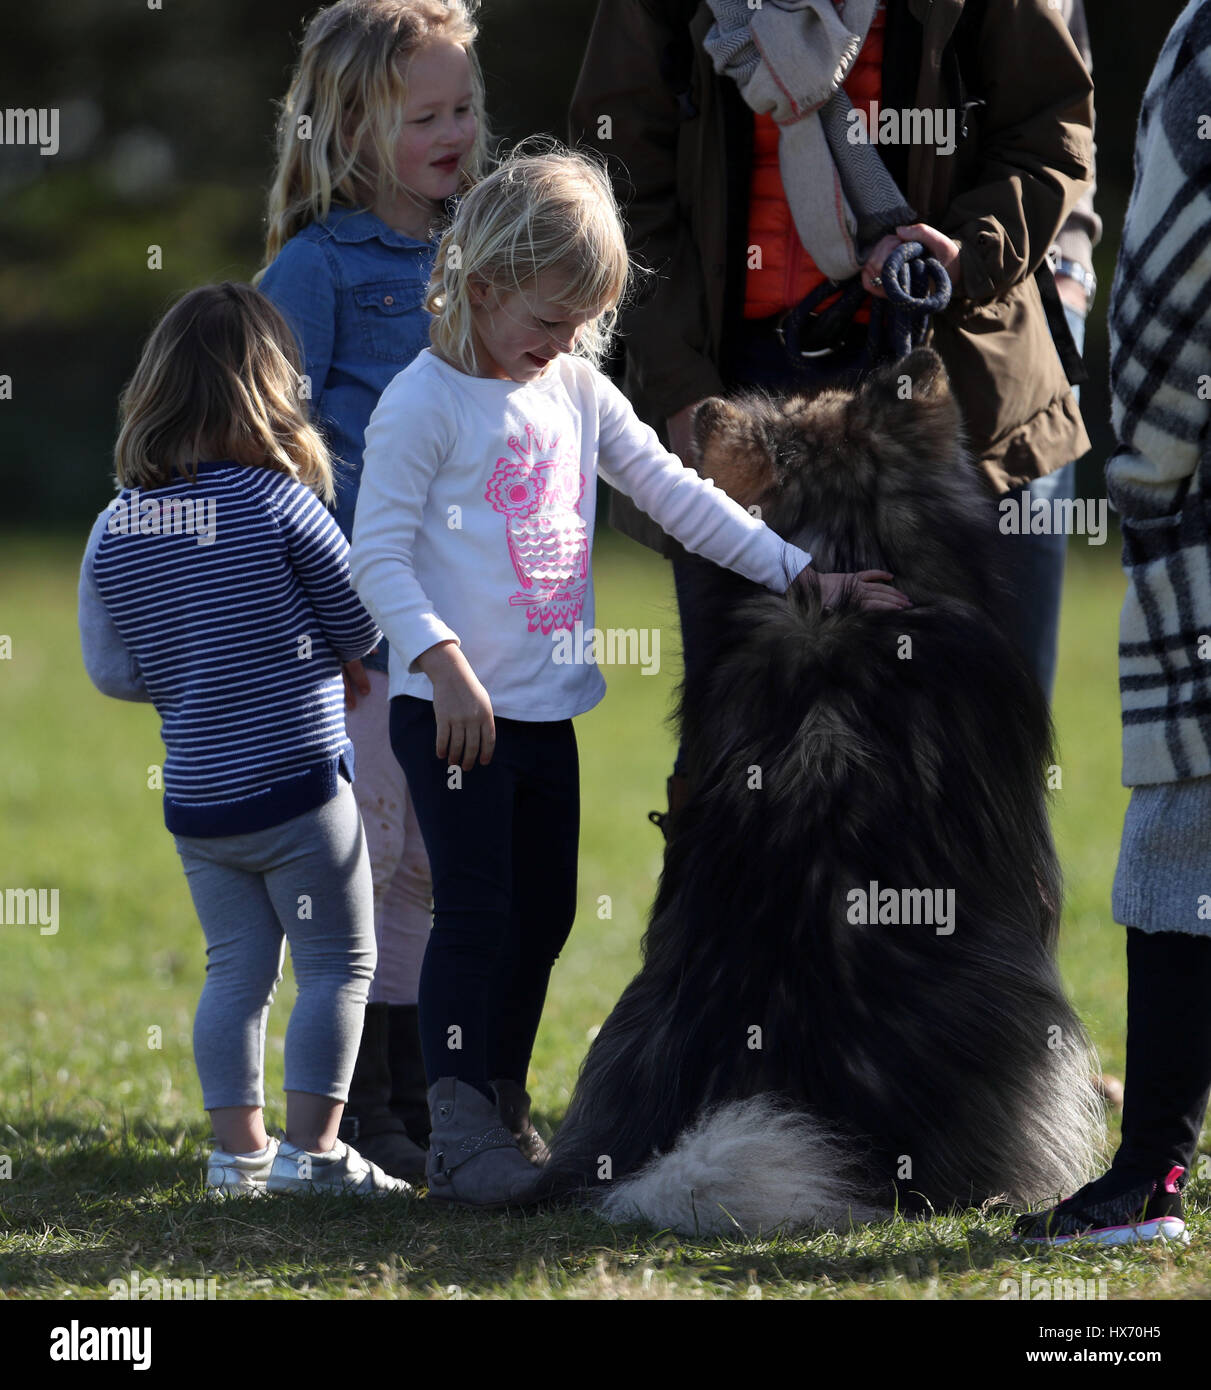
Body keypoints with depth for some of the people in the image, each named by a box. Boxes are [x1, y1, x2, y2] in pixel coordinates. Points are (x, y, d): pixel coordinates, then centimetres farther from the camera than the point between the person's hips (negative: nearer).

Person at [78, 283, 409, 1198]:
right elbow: (362, 630, -4)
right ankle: (314, 1148, 1)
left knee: (237, 969, 15)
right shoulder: (280, 503, -14)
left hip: (195, 799, 5)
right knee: (338, 966, 4)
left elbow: (113, 673, 8)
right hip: (299, 784, -5)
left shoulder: (115, 532, 0)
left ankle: (239, 1149, 15)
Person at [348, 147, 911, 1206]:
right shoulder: (425, 403, -11)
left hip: (549, 710, 7)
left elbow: (674, 492, 11)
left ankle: (502, 1110, 21)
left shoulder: (578, 391, 10)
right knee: (476, 912, -8)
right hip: (453, 711, -7)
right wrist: (441, 661, -25)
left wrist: (798, 571, 5)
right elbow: (378, 554, -14)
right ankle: (459, 1134, -5)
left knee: (543, 916, 11)